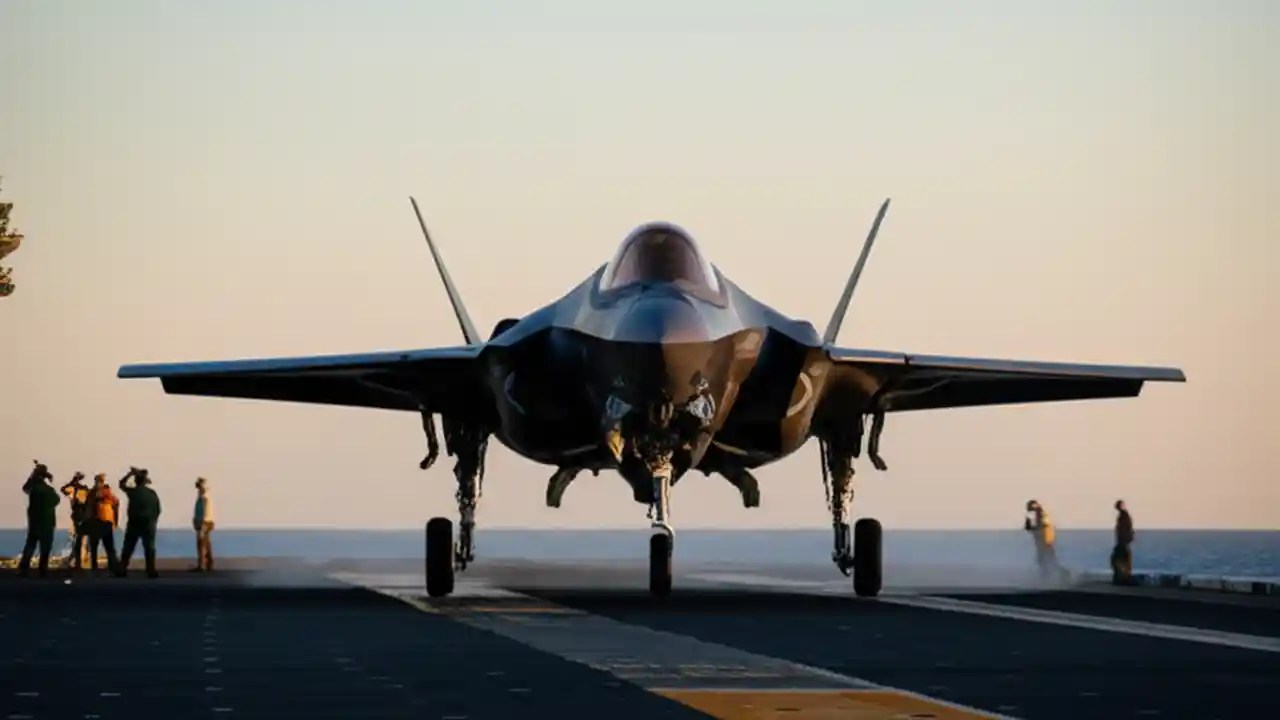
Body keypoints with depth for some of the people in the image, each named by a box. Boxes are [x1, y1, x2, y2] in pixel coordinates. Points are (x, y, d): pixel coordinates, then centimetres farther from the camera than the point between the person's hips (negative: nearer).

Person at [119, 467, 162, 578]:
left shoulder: (133, 491, -6)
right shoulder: (152, 493, 0)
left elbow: (122, 484, 13)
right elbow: (158, 510, 4)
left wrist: (130, 473, 17)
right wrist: (154, 522, 16)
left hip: (134, 523, -1)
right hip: (149, 523, 1)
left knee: (128, 548, 6)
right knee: (149, 548, 4)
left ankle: (121, 570, 5)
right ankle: (151, 571, -2)